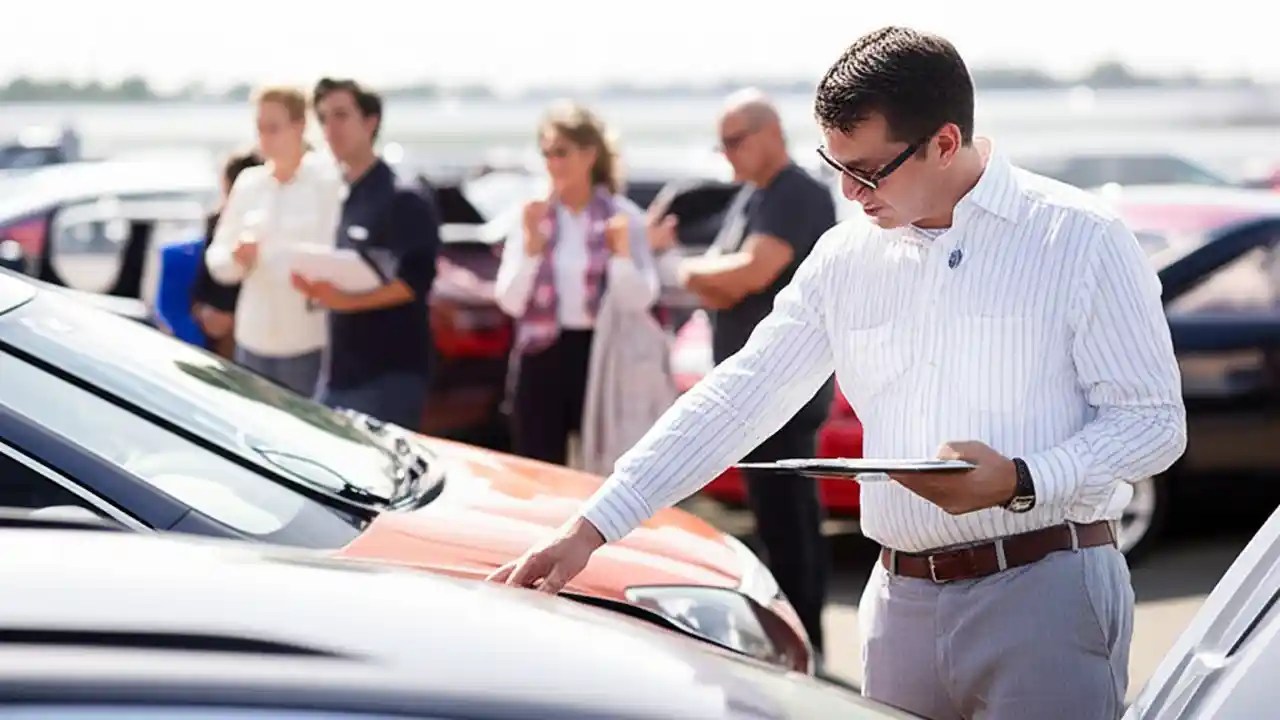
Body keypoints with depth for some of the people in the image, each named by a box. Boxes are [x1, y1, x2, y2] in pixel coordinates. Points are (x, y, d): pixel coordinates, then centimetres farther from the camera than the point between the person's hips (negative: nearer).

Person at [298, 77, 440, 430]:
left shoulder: (405, 199, -9)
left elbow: (416, 280, -16)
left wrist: (347, 301, -25)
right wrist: (315, 286, 2)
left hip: (390, 373, -8)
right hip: (337, 371, 8)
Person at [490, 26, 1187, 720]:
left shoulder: (1079, 238, -6)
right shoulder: (847, 257, 10)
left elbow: (1155, 420, -5)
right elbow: (738, 398, 9)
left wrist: (1020, 483, -21)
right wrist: (589, 528, 3)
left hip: (1046, 589, -5)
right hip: (902, 604, 5)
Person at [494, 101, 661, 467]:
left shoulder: (623, 216, -1)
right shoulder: (532, 215, 4)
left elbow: (639, 300, -6)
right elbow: (510, 301, -2)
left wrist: (622, 250, -19)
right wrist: (531, 244, -13)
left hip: (603, 357, -2)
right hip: (542, 358, 2)